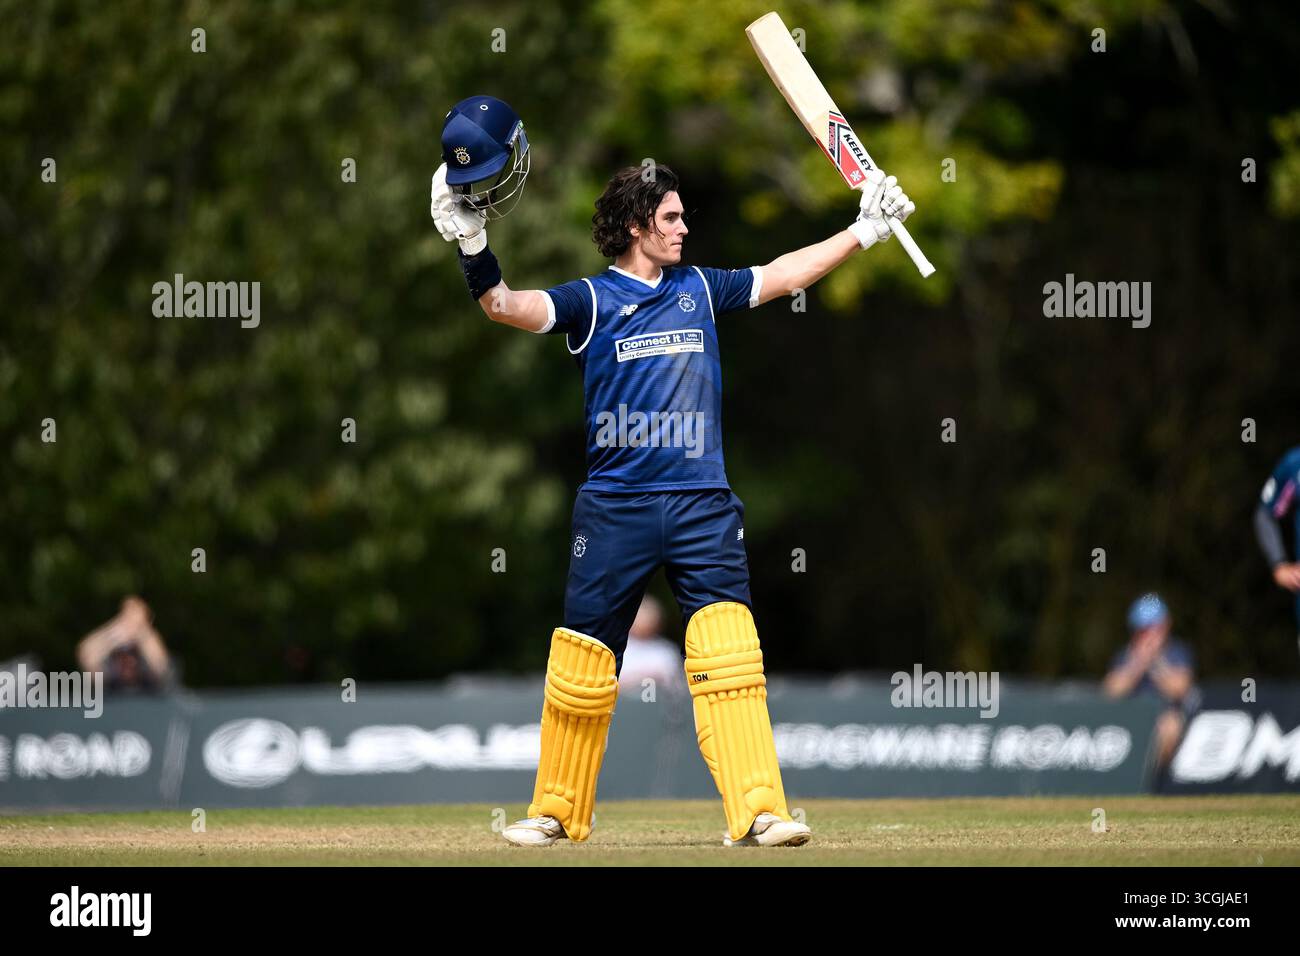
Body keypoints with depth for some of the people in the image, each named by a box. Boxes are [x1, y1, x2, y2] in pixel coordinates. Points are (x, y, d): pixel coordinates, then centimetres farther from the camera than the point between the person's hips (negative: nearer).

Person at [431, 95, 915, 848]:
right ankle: (558, 811, 18)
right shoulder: (590, 300, 2)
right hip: (614, 506, -2)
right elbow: (506, 306, -13)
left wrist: (865, 231, 22)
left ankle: (757, 812, -17)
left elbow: (783, 276, 24)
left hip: (702, 503, 2)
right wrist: (472, 243, -28)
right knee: (583, 662, 3)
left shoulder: (700, 290, 15)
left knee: (731, 654, -12)